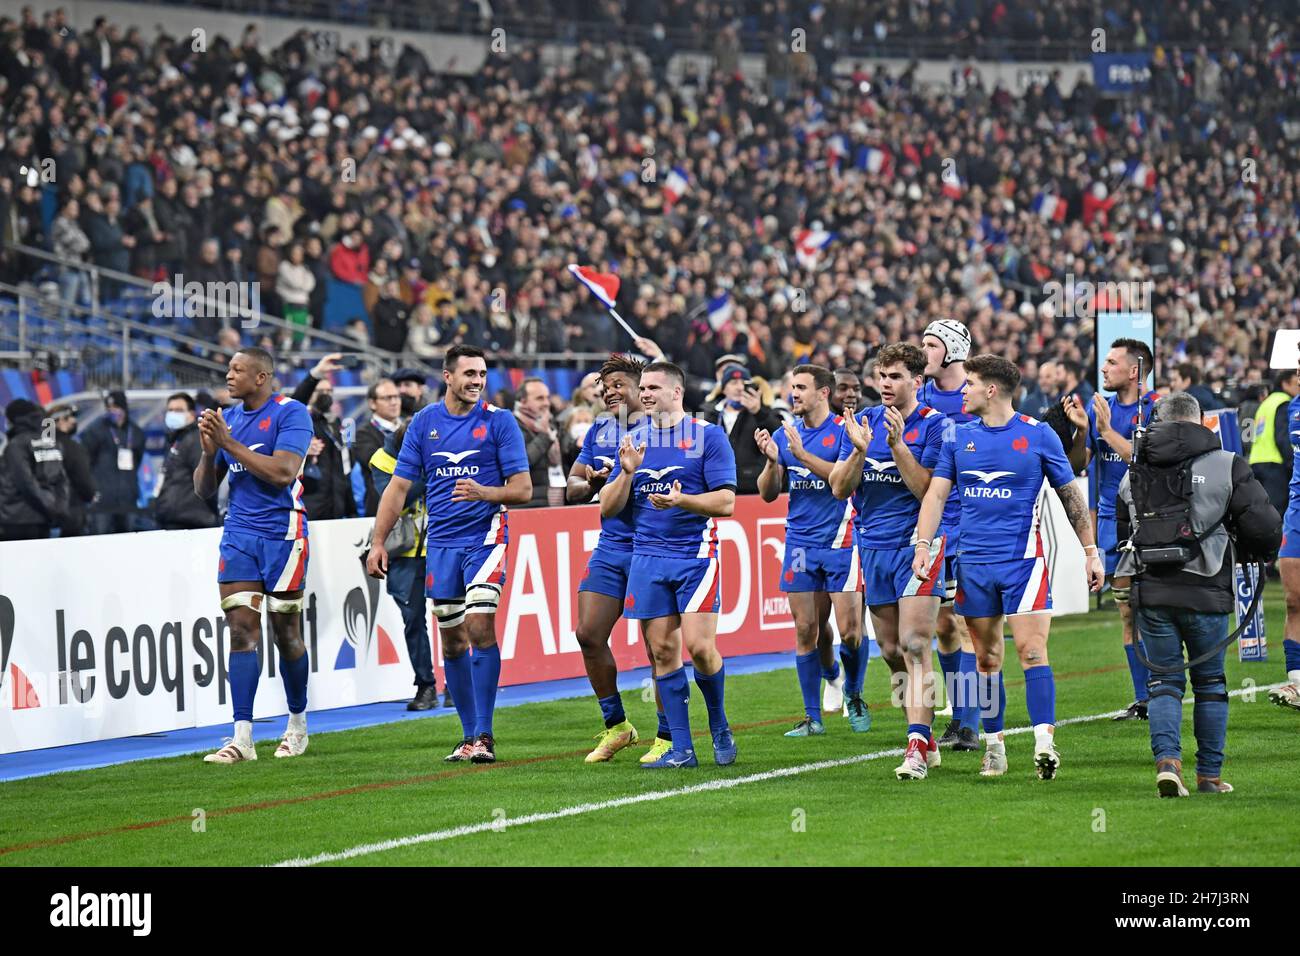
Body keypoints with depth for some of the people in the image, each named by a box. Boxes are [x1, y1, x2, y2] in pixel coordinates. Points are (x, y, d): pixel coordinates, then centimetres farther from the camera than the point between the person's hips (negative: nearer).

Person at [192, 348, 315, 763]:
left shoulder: (291, 413, -8)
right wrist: (208, 451, -6)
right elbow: (204, 491, 14)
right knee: (241, 629, -6)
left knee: (285, 632, 4)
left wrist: (229, 442, -18)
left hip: (281, 533, -5)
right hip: (239, 534, 5)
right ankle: (242, 737, -11)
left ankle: (298, 724, 23)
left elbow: (283, 472, -21)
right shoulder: (227, 418, 11)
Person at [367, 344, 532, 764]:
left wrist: (485, 493, -22)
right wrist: (378, 541, 3)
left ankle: (483, 735, -13)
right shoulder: (423, 422, 7)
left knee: (480, 626, -17)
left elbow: (522, 488, -3)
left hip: (485, 536, -4)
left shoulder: (498, 422, -1)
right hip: (441, 544, 4)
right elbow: (399, 486, 10)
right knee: (452, 640, 5)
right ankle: (469, 736, 14)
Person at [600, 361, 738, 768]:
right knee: (663, 650, 1)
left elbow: (725, 502, -7)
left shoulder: (708, 436, -2)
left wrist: (682, 500, -22)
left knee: (698, 646, -13)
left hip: (695, 555, -4)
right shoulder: (633, 440, 11)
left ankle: (720, 727, 11)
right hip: (647, 556, 4)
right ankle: (681, 748, 6)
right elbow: (607, 508, 10)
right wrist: (627, 473, -7)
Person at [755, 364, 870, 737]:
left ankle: (853, 694, 19)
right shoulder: (784, 435, 11)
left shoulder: (843, 431, -5)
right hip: (800, 542, 4)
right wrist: (772, 461, -8)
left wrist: (803, 455, -20)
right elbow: (768, 493, 10)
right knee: (806, 630, 2)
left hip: (839, 541, -4)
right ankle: (813, 717, 11)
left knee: (849, 629, -7)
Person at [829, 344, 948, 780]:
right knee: (891, 651, 9)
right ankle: (926, 738, 21)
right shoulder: (862, 422, 9)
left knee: (914, 645, -14)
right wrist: (859, 450, -12)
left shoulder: (933, 425, -7)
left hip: (916, 545, -6)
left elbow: (926, 488, -13)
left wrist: (897, 444, -22)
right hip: (873, 547, 6)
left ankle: (917, 747, -18)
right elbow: (839, 488, 5)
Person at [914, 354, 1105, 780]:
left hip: (1023, 558, -4)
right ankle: (994, 745, 14)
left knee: (1031, 650, -13)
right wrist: (923, 544, -6)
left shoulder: (1038, 434, -1)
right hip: (973, 561, 4)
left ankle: (1044, 741, -17)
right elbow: (936, 493, 8)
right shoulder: (959, 436, 9)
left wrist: (1091, 551, 4)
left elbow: (1070, 494, 6)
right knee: (987, 657, 6)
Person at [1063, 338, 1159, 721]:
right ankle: (1142, 699, 9)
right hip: (1112, 518, 5)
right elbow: (1077, 465, 10)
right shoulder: (1099, 407, 10)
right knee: (1128, 613, 5)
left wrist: (1106, 429, -16)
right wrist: (1080, 430, -7)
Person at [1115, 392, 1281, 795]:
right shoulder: (1226, 465, -3)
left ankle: (1167, 758, -12)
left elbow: (1122, 529, 15)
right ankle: (1209, 775, 14)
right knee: (1210, 682, 12)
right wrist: (1252, 551, 15)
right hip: (1205, 592, -2)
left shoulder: (1135, 472, 8)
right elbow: (1264, 527, -6)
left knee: (1164, 681, 9)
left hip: (1150, 591, 2)